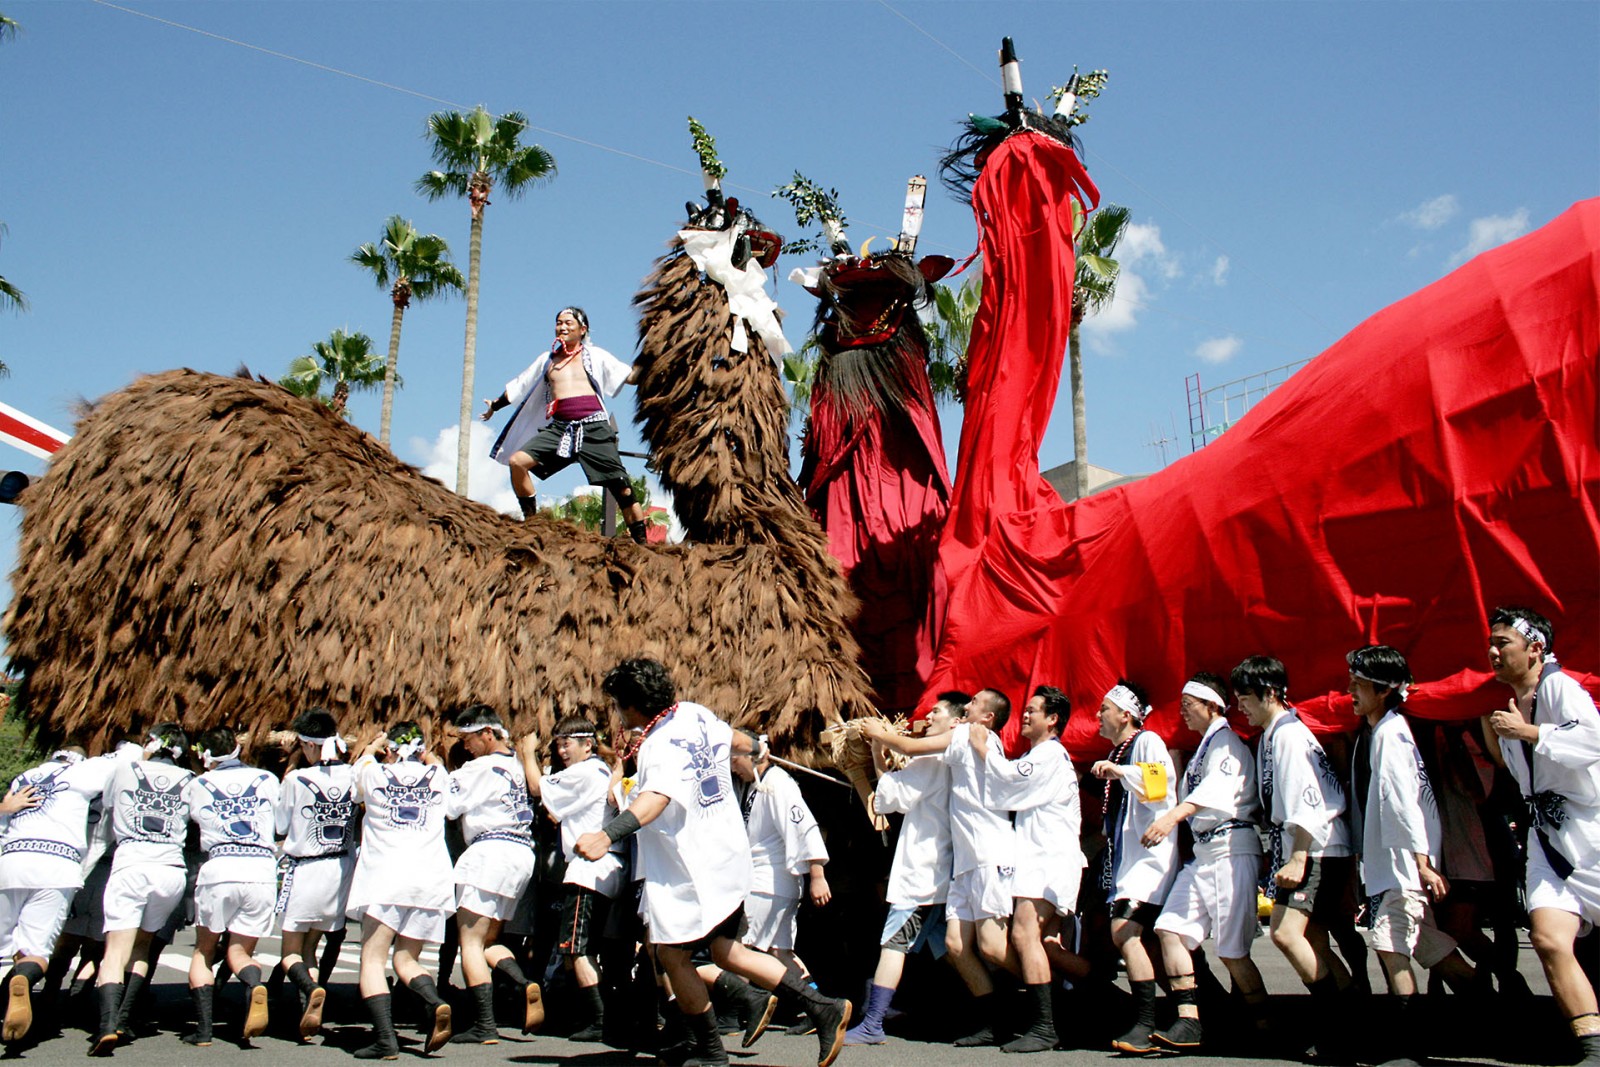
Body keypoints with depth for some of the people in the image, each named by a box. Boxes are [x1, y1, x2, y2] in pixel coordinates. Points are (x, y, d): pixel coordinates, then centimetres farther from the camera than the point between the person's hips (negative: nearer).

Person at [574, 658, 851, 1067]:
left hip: (695, 870, -10)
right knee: (725, 951, 16)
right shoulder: (692, 714, 3)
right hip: (728, 855, 10)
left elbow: (655, 798, -44)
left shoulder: (664, 746, -24)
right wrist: (752, 746, 45)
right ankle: (822, 1007, 14)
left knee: (672, 954, 4)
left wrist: (606, 835, -58)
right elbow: (739, 741, 20)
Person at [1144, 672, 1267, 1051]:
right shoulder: (1203, 749, 22)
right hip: (1202, 853, 9)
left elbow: (1217, 787, -28)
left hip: (1232, 851, -9)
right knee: (1170, 928, -4)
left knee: (1232, 950, -7)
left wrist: (1173, 816, -41)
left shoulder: (1226, 742, -8)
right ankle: (1188, 1023, -3)